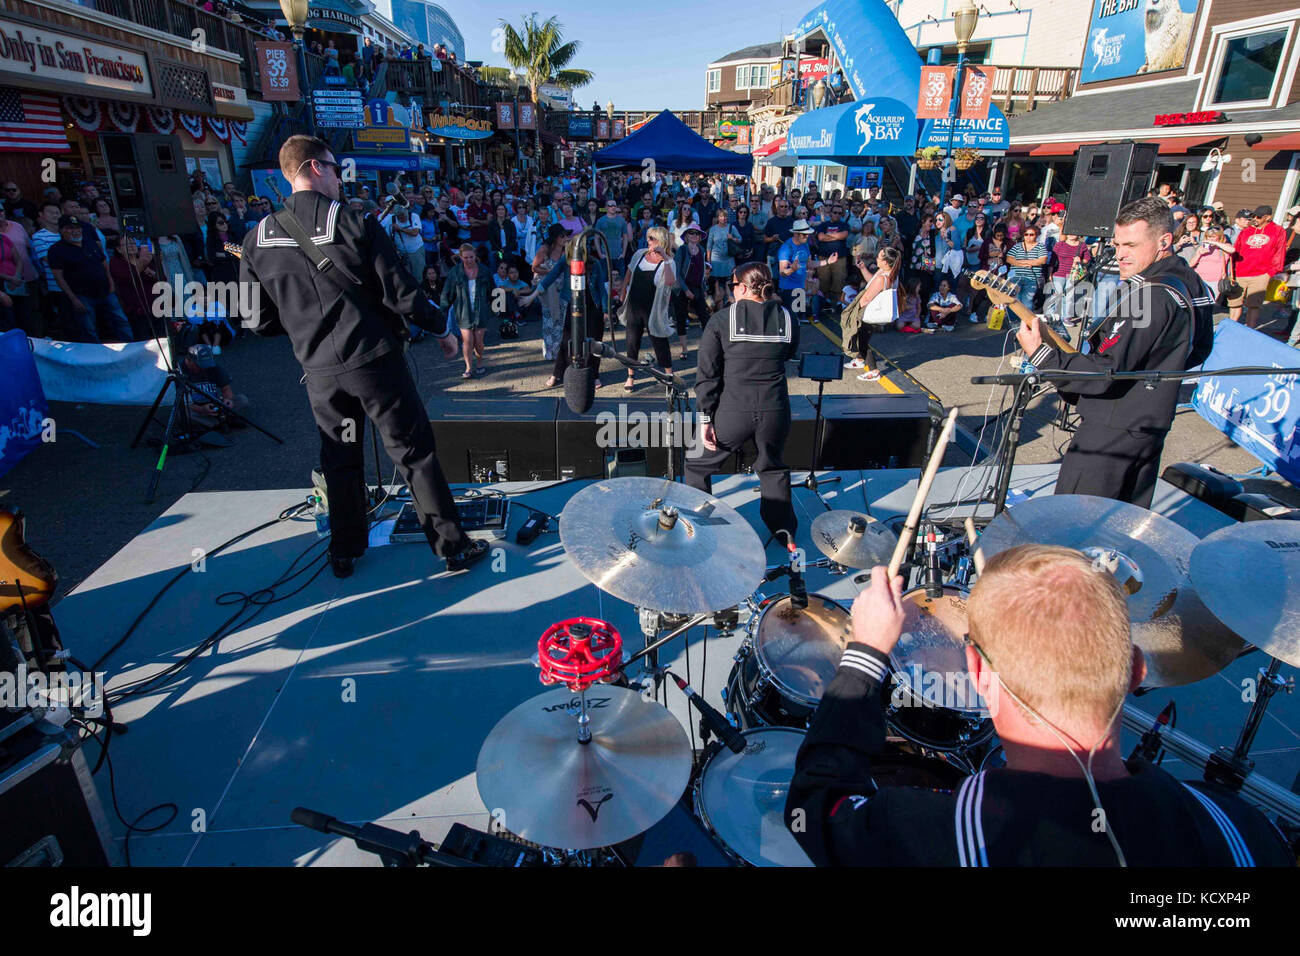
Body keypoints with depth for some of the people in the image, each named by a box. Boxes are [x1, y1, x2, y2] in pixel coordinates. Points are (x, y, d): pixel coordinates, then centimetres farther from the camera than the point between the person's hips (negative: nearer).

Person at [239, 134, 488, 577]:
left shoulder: (258, 238, 2)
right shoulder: (357, 224, -11)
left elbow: (260, 320, 6)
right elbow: (400, 293, -11)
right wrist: (442, 328, 4)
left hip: (318, 369, 5)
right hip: (373, 358, -4)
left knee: (340, 459, 18)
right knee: (415, 453, 3)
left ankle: (345, 551, 31)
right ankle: (452, 545, 10)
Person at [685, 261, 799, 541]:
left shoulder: (721, 320, -6)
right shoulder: (787, 318, 1)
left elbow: (706, 375, -8)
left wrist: (705, 419, -5)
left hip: (733, 411, -3)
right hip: (775, 410, 3)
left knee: (698, 463, 19)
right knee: (773, 469, 25)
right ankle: (785, 533, 36)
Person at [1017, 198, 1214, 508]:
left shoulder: (1152, 295, -23)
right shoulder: (1193, 284, 9)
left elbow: (1106, 373, -27)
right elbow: (1199, 350, 23)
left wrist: (1040, 354, -28)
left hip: (1113, 431, -10)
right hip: (1153, 423, 10)